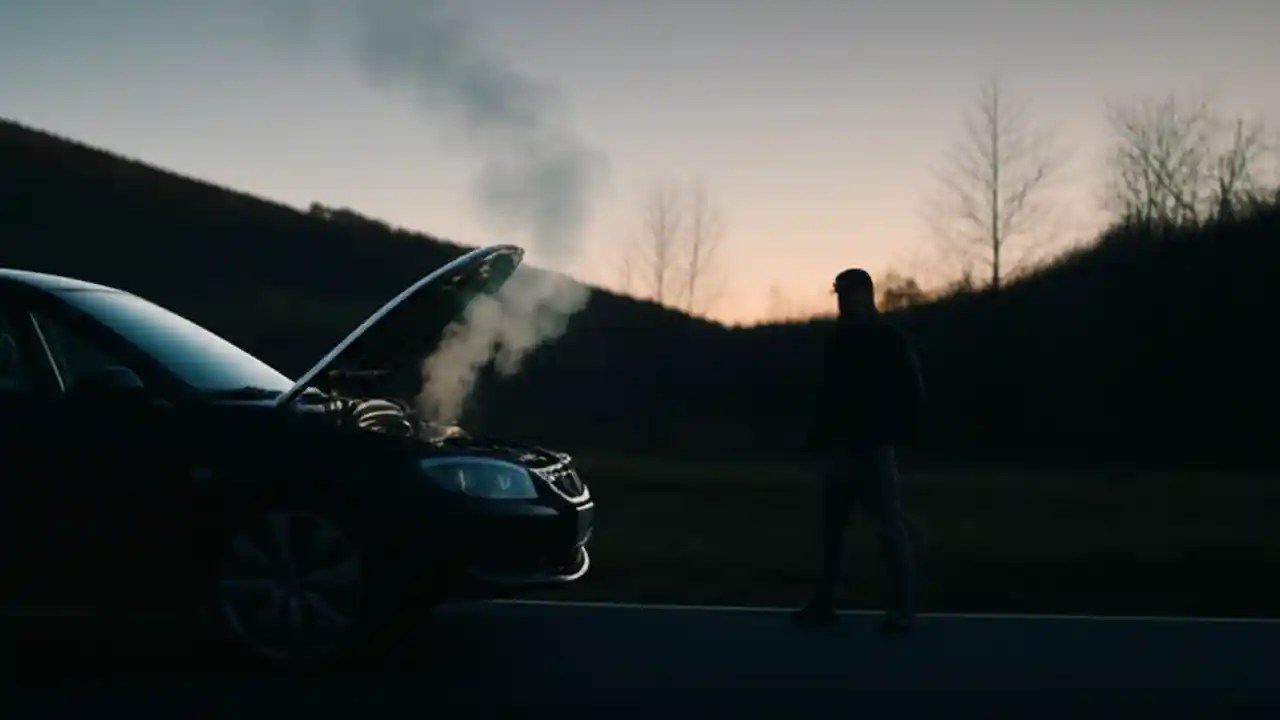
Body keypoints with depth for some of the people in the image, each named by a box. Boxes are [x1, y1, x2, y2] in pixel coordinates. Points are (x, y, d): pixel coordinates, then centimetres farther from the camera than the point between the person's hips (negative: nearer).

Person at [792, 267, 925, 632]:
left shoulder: (890, 340, -6)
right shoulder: (841, 340, 11)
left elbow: (912, 394, -8)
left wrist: (888, 435, -13)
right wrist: (827, 434, 7)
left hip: (874, 451, -7)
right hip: (843, 449, 7)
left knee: (890, 527, -5)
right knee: (831, 526, 8)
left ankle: (904, 607, -2)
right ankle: (824, 603, 13)